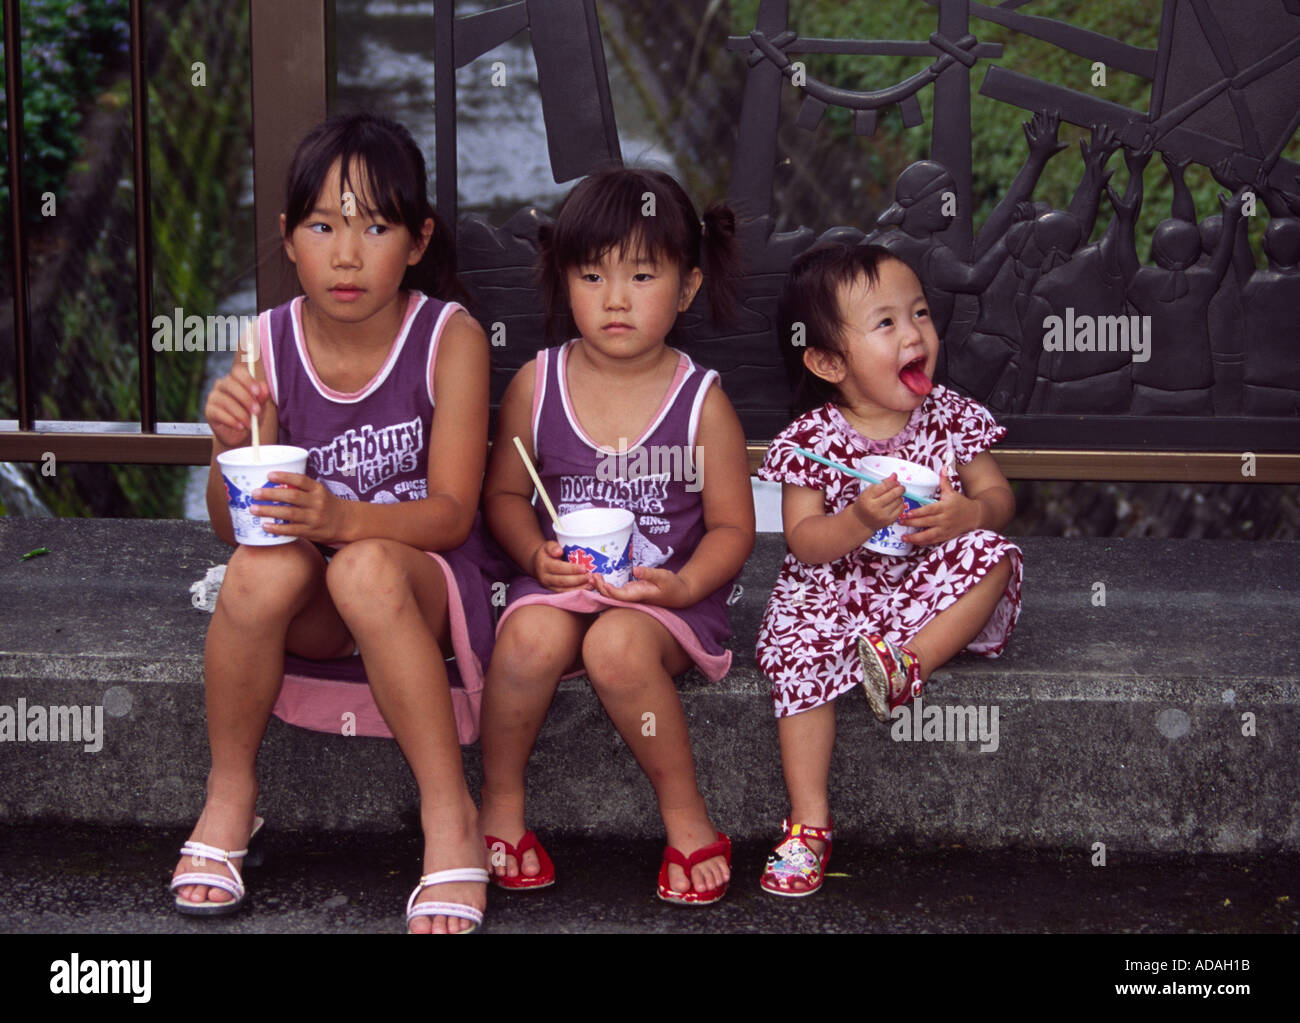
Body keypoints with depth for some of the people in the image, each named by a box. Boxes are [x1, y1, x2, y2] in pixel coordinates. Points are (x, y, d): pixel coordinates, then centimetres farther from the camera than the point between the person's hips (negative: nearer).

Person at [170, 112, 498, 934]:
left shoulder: (450, 337, -10)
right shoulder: (271, 344, -2)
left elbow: (451, 513, -13)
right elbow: (229, 526, 0)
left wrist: (342, 517, -32)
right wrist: (231, 448, -22)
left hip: (425, 594, -3)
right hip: (313, 614, 3)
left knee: (366, 567, -36)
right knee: (263, 565, -31)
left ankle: (451, 818, -24)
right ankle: (230, 798, -8)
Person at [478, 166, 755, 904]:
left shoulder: (702, 402, -3)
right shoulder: (537, 385, 3)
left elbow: (732, 526, 1)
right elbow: (505, 494, 11)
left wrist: (683, 584, -18)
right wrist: (537, 554, -9)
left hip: (668, 594, -2)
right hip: (561, 582, 2)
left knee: (618, 645, -34)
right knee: (534, 634, -31)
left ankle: (687, 817, -13)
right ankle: (501, 803, -7)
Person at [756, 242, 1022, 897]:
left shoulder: (948, 415, -1)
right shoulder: (812, 439, -8)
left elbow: (997, 495, 4)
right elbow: (803, 543, -11)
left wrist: (969, 514, -20)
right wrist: (858, 520, -31)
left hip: (928, 586, 2)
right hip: (836, 589, -1)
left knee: (992, 555, -24)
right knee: (796, 648, -27)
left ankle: (910, 661, -24)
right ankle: (808, 824, -20)